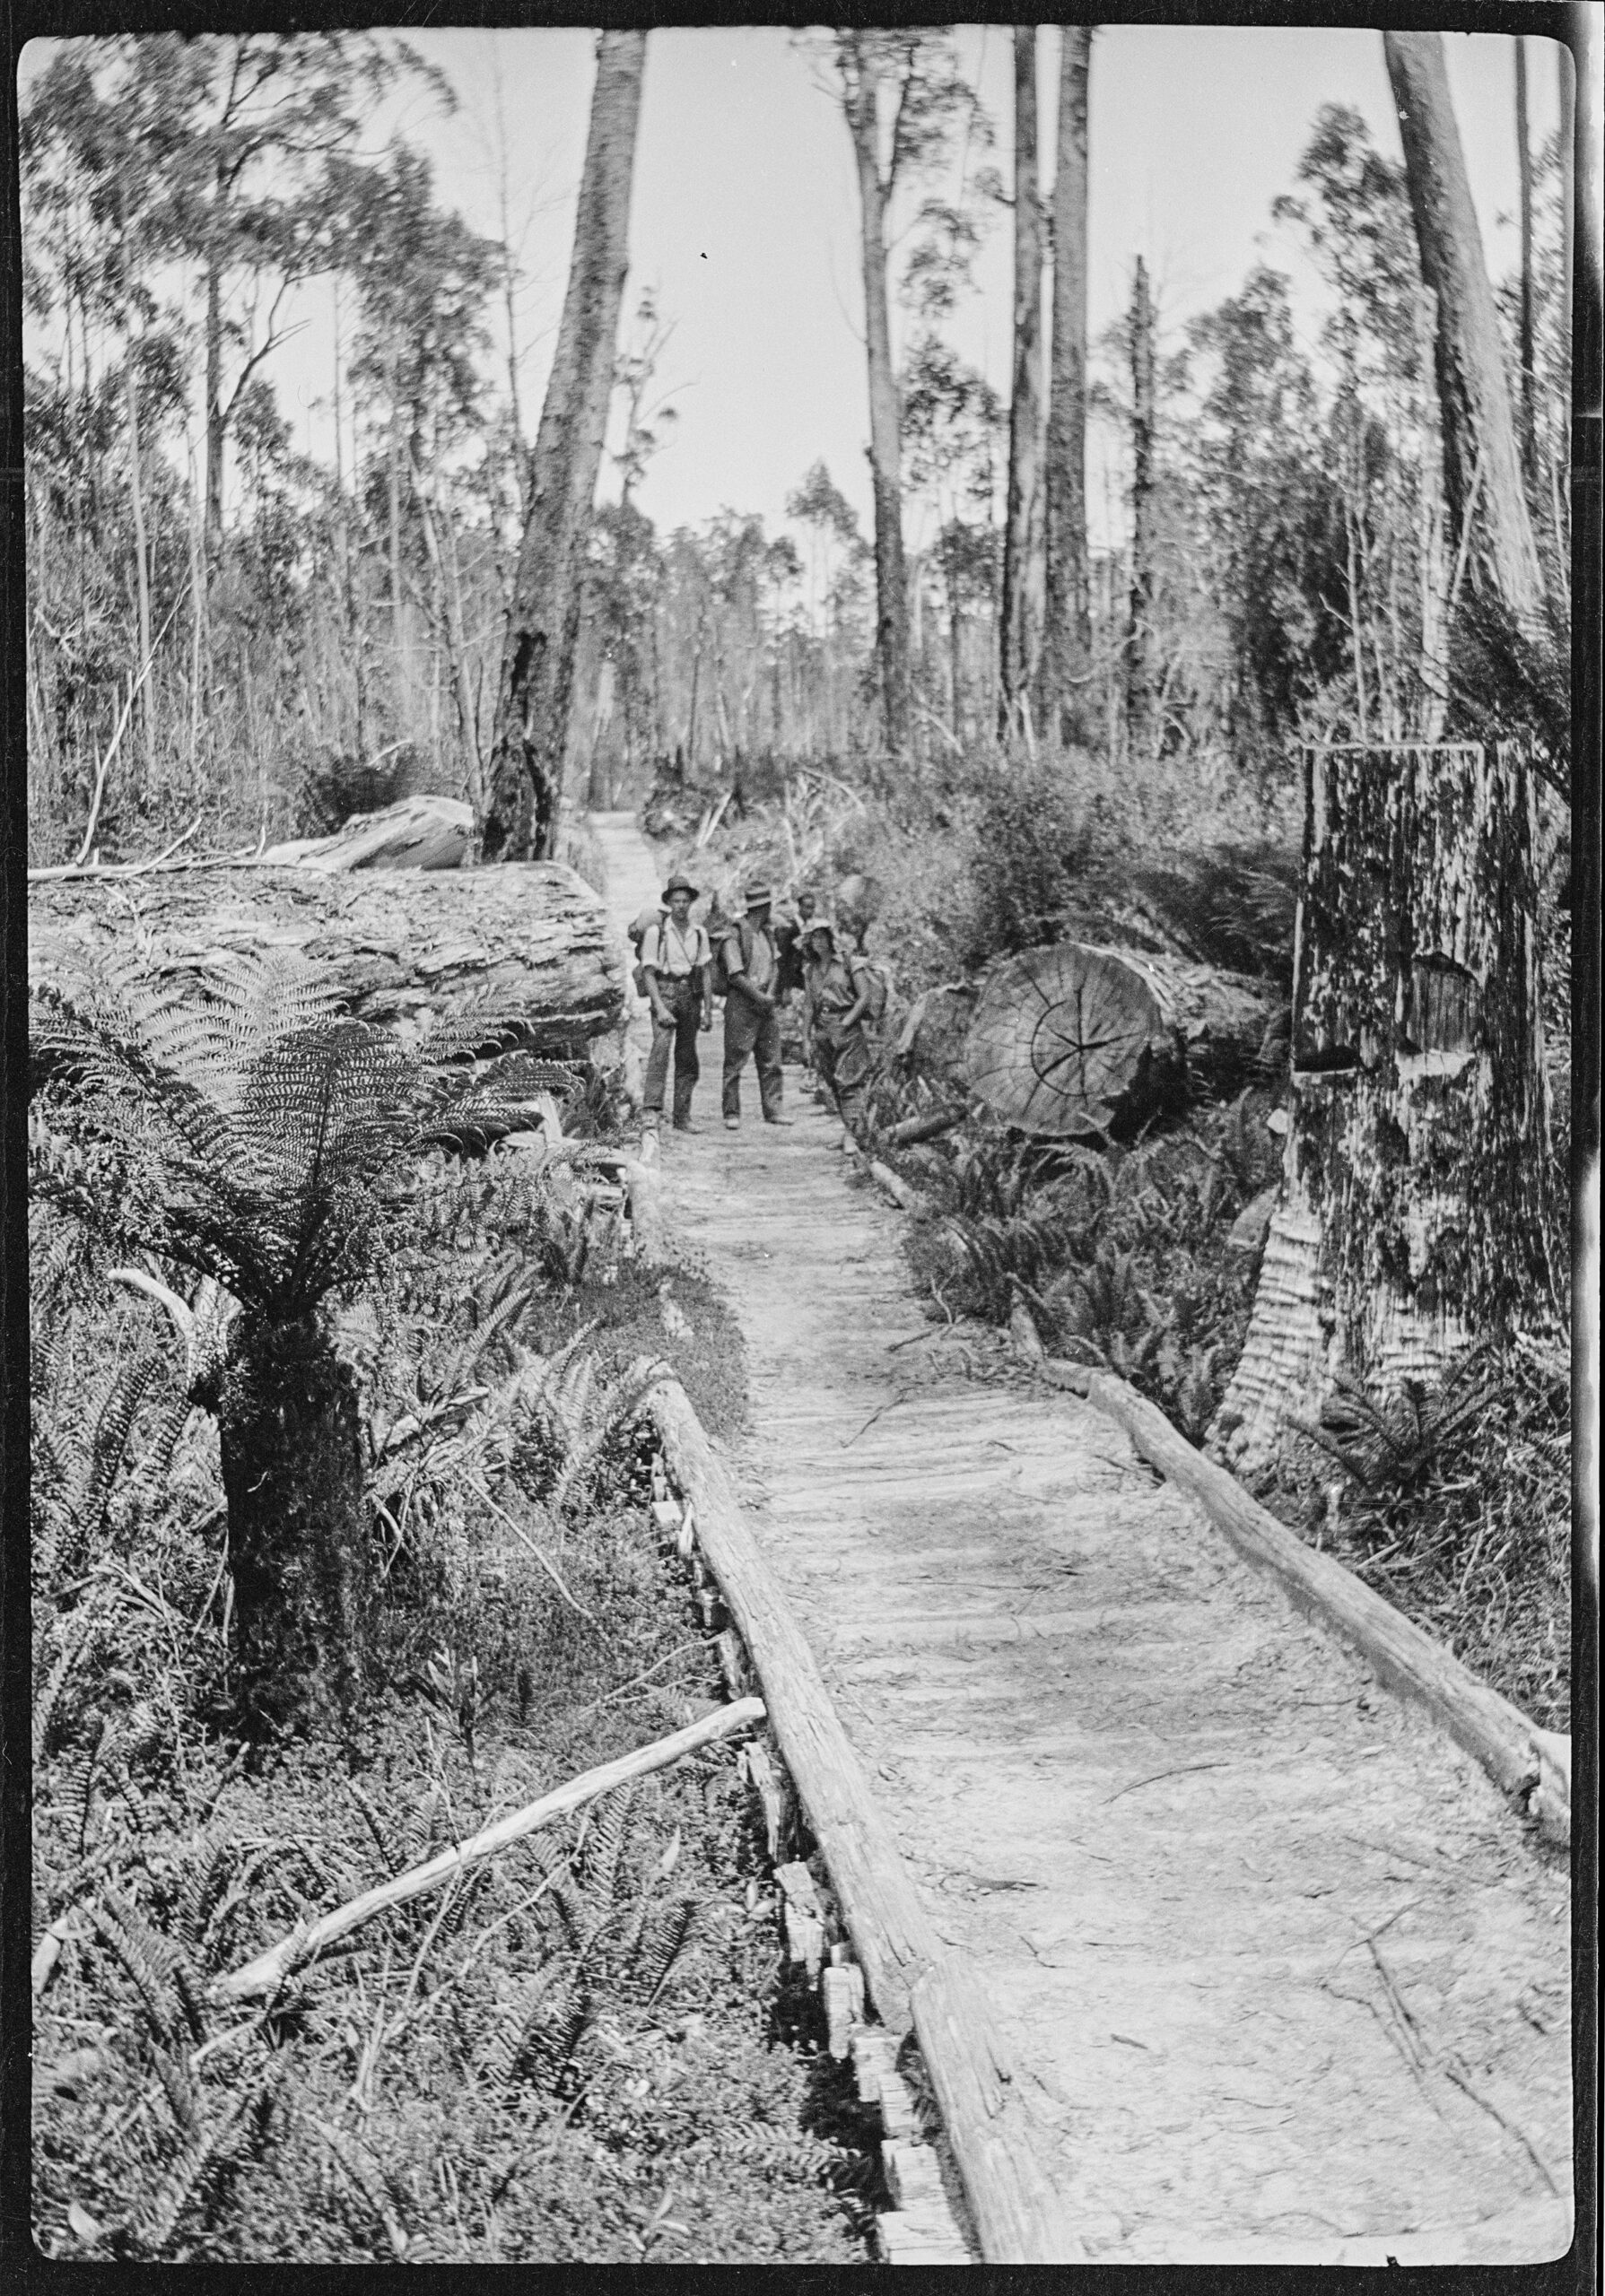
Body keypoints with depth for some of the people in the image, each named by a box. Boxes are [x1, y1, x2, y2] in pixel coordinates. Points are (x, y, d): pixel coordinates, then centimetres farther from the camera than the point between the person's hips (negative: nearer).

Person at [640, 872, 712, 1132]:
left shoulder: (699, 933, 9)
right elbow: (648, 973, -7)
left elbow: (706, 973, 10)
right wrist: (660, 1008, -16)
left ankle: (682, 1117, 13)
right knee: (661, 1045, -23)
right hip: (664, 994, -4)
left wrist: (708, 1010, 5)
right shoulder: (655, 932, -4)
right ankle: (651, 1108, -29)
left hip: (691, 996, 5)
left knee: (687, 1057, 6)